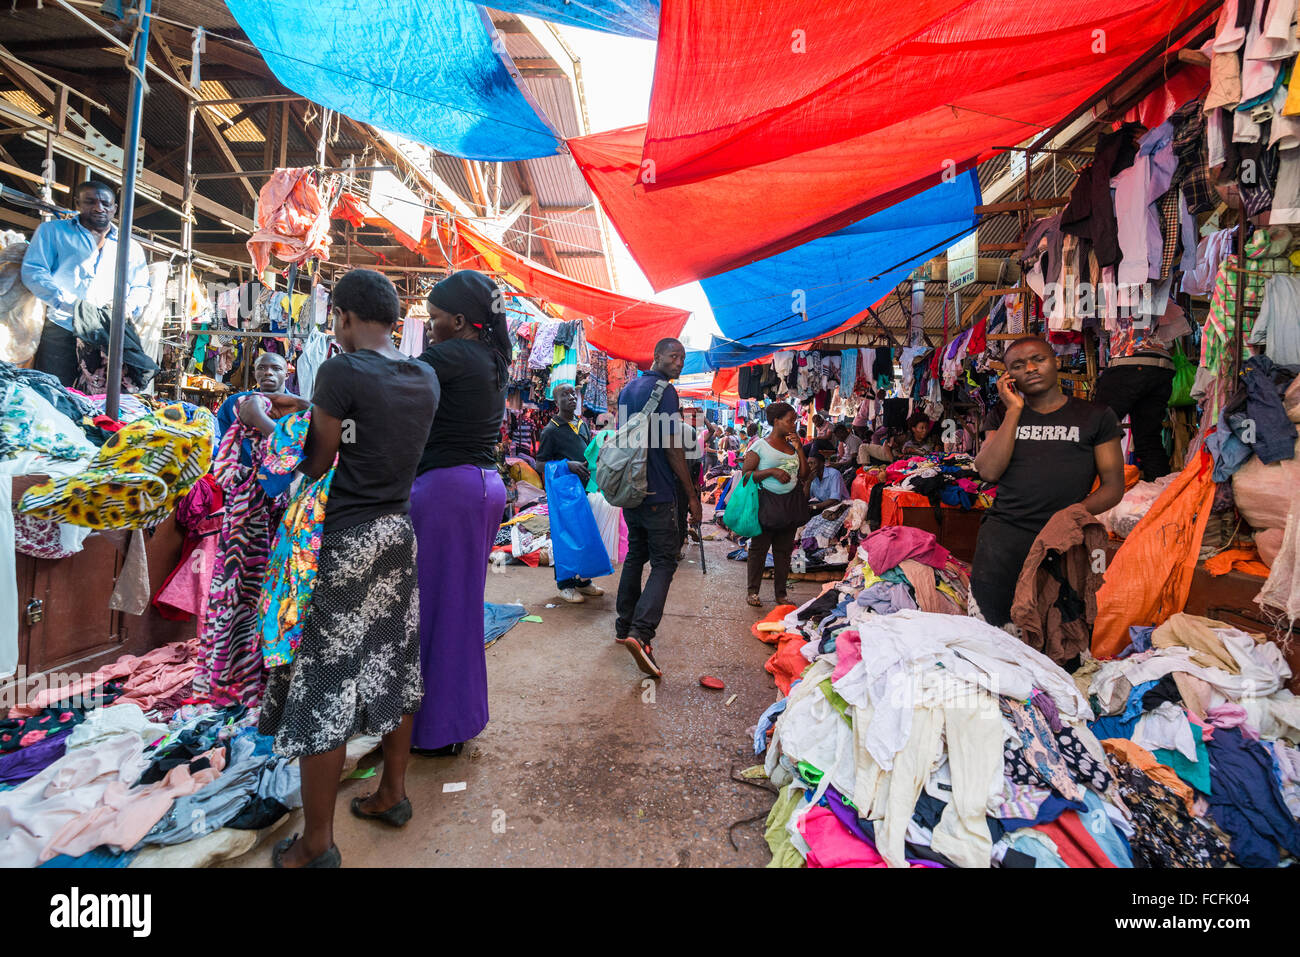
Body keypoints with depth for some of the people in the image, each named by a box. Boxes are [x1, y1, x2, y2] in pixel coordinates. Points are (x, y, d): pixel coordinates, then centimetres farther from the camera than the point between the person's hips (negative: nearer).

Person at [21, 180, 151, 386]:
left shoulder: (131, 247, 22)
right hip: (61, 333, -1)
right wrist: (70, 304, -13)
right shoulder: (52, 231, 15)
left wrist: (128, 306, -4)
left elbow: (141, 288, 20)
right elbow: (33, 271, 4)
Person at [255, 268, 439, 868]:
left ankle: (316, 845, 17)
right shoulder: (425, 379, 5)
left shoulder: (340, 371, -14)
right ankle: (393, 794, 34)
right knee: (392, 665, 18)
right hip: (398, 535, 7)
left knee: (325, 686, 3)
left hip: (344, 544, -7)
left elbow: (313, 465, -9)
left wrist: (262, 420, 8)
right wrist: (310, 409, 21)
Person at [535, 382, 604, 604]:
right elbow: (540, 464, -9)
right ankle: (565, 585, 10)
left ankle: (583, 581, 23)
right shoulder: (551, 429, -7)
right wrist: (568, 465, -21)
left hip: (584, 487, 7)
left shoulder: (583, 424, 13)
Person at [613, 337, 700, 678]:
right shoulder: (664, 391, -11)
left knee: (635, 555, 17)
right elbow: (672, 447, -16)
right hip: (657, 493, -8)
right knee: (664, 561, -6)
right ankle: (641, 631, -18)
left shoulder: (627, 389, 16)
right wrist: (692, 495, -12)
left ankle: (624, 627, 23)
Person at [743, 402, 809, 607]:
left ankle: (781, 593, 18)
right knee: (759, 547, 1)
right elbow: (746, 474, -9)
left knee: (784, 549, 9)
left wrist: (799, 449, 3)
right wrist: (772, 471, -18)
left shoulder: (792, 446, 13)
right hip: (766, 503, -5)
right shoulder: (760, 445, -3)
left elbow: (804, 475, 9)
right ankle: (753, 591, 13)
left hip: (790, 503, 5)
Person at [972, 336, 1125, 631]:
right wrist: (1015, 409, 1)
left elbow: (1113, 486, 10)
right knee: (988, 626, -9)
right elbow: (989, 471, 0)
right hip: (1005, 531, 1)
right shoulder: (1003, 415, 17)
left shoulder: (1096, 416, 13)